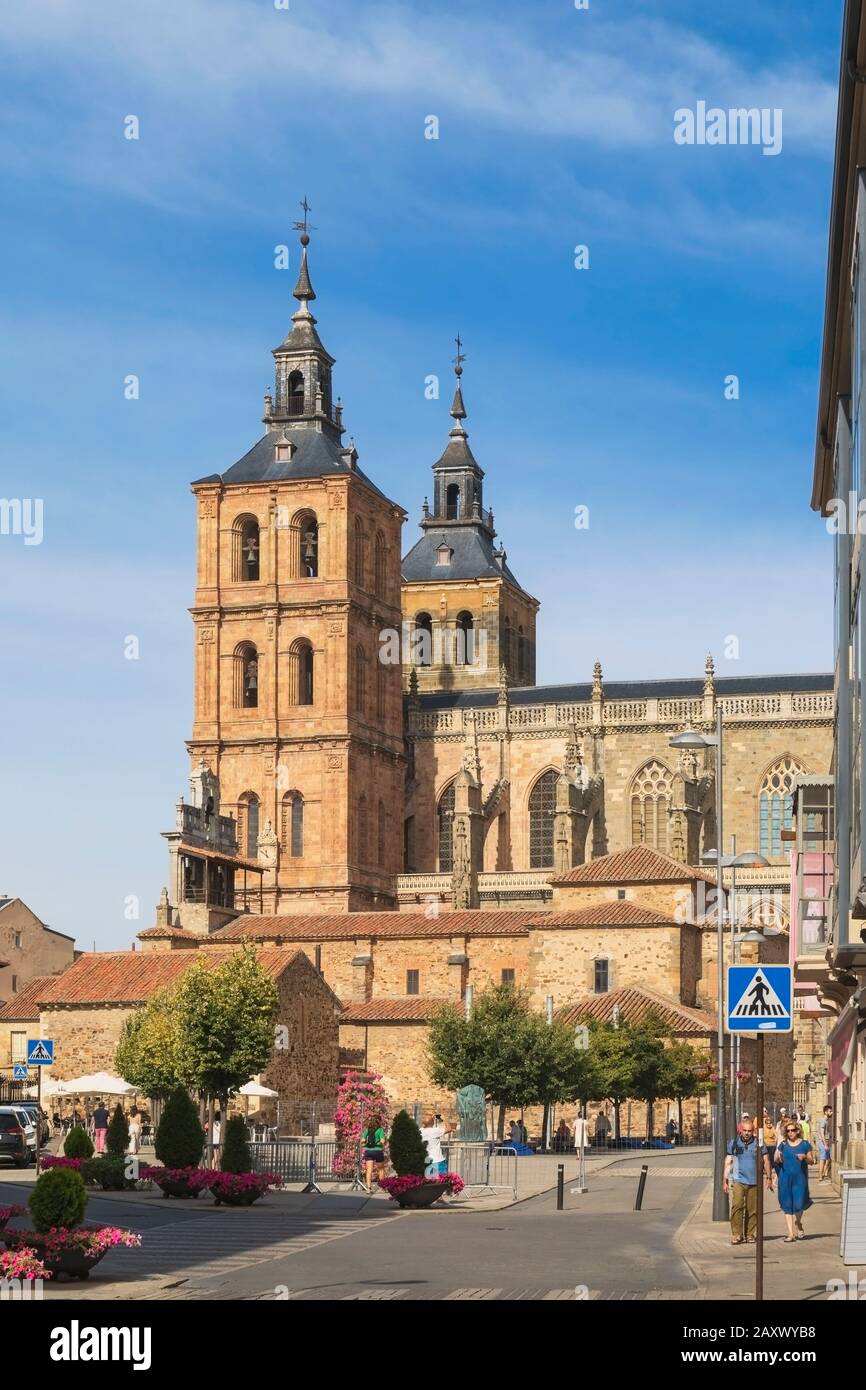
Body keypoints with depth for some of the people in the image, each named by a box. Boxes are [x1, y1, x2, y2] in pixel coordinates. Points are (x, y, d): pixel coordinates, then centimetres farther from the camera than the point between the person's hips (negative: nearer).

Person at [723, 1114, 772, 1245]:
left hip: (754, 1181, 1)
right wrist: (725, 1180, 7)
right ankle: (736, 1235, -15)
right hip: (738, 1181, -1)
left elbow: (766, 1161, 12)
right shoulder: (734, 1143, 5)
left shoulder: (758, 1143, 4)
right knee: (737, 1206, -17)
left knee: (752, 1210, 5)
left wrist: (768, 1177, 6)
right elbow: (728, 1163, 10)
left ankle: (750, 1235, 17)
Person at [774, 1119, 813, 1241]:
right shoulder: (783, 1145, 6)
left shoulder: (804, 1144, 1)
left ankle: (798, 1225, 26)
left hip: (800, 1178, -2)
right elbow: (776, 1160, 11)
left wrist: (805, 1157, -16)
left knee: (798, 1205, -5)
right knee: (787, 1206, 2)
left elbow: (811, 1161, 5)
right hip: (785, 1178, 2)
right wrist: (778, 1158, -12)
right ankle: (791, 1233, 8)